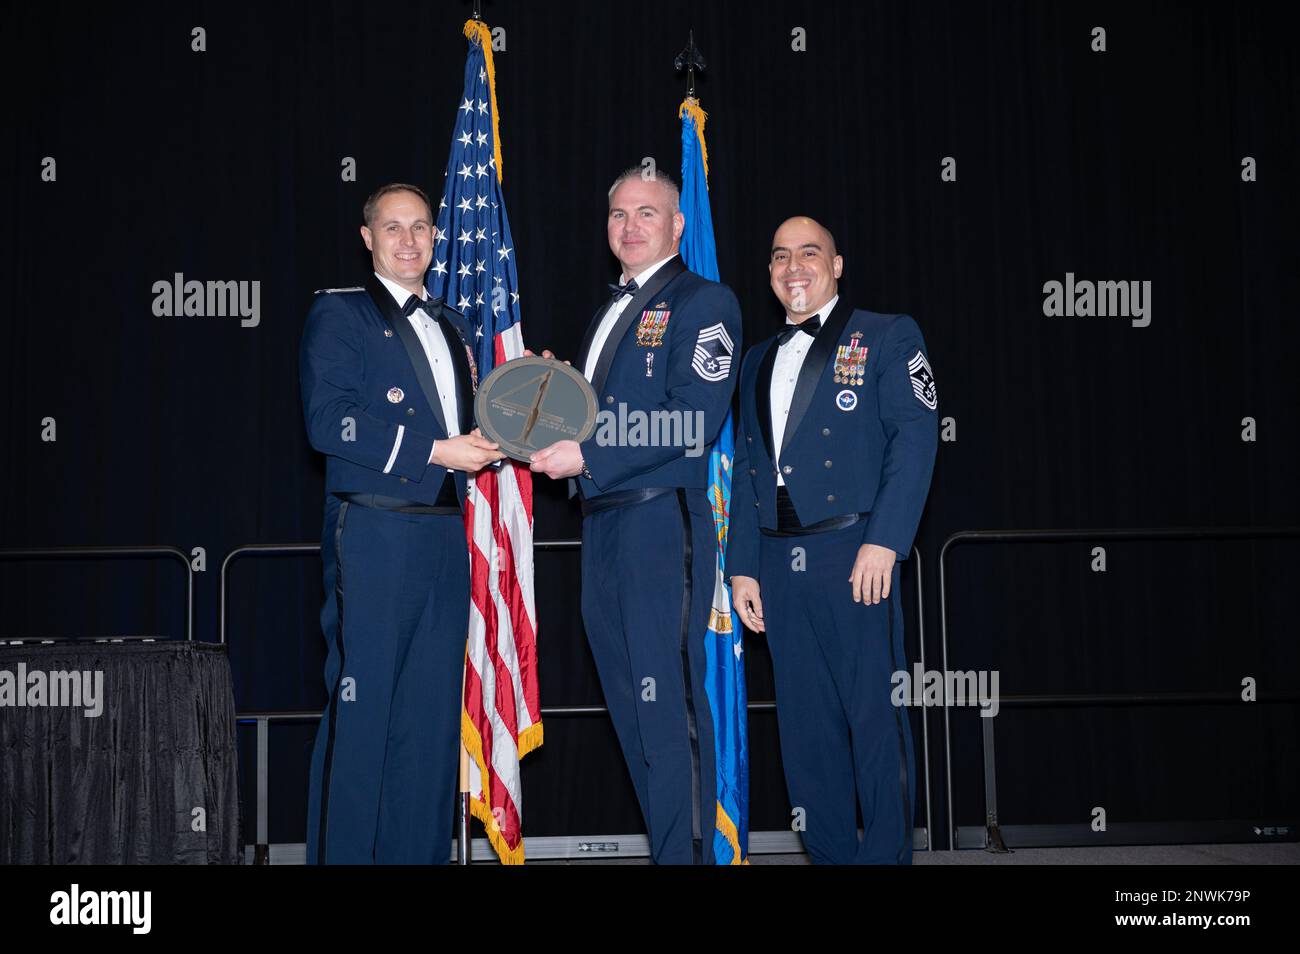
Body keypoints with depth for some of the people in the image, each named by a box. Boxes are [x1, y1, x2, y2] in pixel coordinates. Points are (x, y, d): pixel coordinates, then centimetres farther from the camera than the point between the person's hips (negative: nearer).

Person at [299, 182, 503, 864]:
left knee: (432, 712, 9)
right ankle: (342, 854, 3)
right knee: (360, 709, -5)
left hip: (443, 538, 7)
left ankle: (421, 852, 17)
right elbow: (328, 422, -13)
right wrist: (435, 450, -15)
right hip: (373, 537, -7)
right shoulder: (339, 313, 0)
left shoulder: (448, 326, 22)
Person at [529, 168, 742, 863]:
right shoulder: (608, 314, 23)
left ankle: (687, 852, -1)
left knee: (668, 707, -8)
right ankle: (668, 844, 20)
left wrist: (588, 457, -18)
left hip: (662, 522, -9)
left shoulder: (703, 302, -4)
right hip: (603, 527, 9)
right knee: (631, 706, 11)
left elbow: (693, 419, -16)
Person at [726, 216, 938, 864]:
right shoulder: (759, 360, 21)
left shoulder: (888, 337, 4)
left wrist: (883, 542, -16)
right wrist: (742, 567, 11)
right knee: (805, 722, 8)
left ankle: (886, 853, 6)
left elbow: (915, 438, -7)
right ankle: (831, 853, 16)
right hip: (778, 562, 5)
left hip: (853, 553, -5)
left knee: (874, 713, -3)